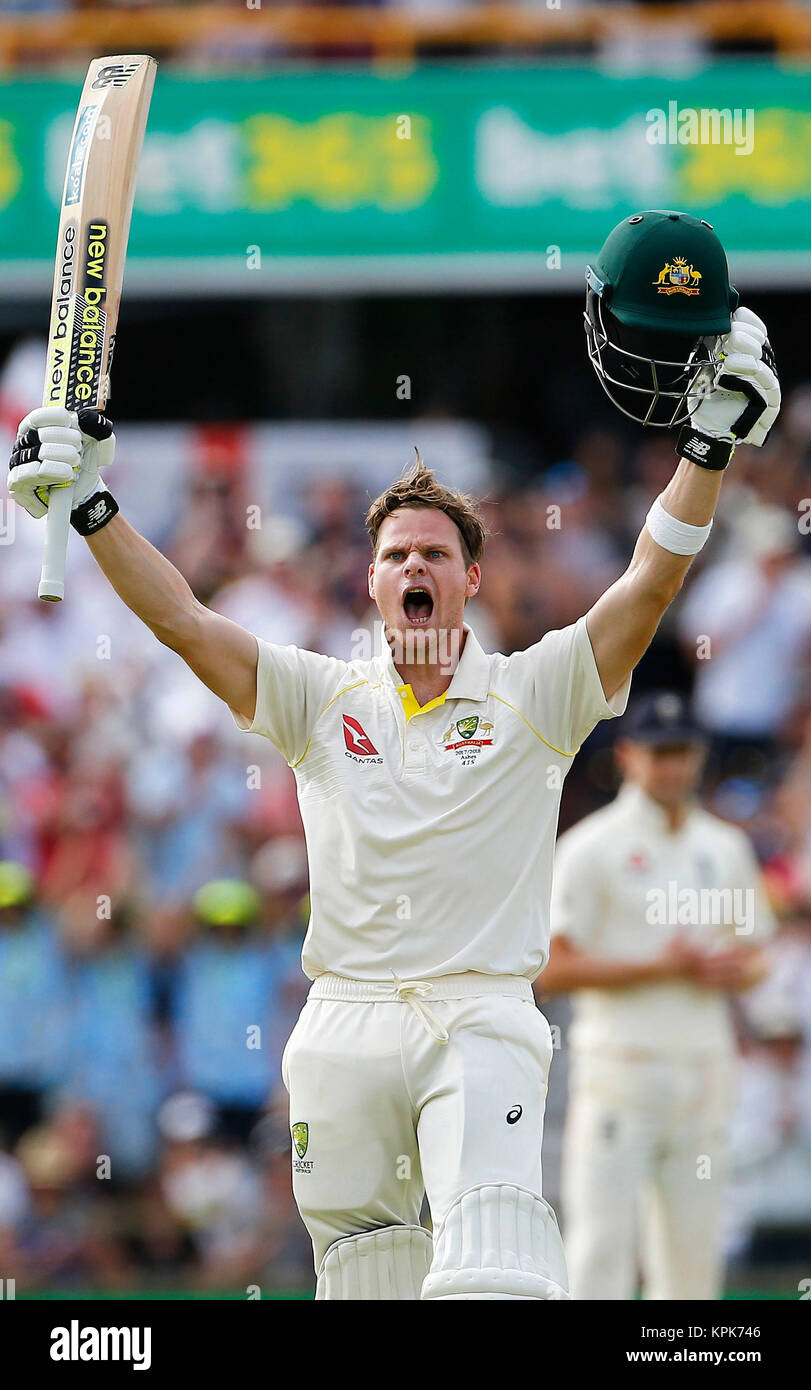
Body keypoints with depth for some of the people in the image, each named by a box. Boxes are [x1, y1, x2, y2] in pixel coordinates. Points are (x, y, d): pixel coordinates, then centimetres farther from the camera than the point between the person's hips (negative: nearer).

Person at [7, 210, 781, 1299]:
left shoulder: (531, 696, 7)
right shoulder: (322, 699, 12)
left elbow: (649, 584, -3)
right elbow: (181, 619, 6)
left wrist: (710, 446, -13)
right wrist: (92, 504, -4)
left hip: (483, 1020, -3)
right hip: (344, 1025, 3)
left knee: (493, 1268, -24)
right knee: (360, 1267, 3)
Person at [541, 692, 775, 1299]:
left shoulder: (725, 848, 14)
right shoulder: (591, 848, -3)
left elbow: (754, 954, 22)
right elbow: (553, 971, -9)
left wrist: (736, 968, -3)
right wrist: (662, 966, -15)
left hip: (704, 1063, 5)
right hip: (621, 1062, -5)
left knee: (694, 1246, 5)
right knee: (602, 1243, -10)